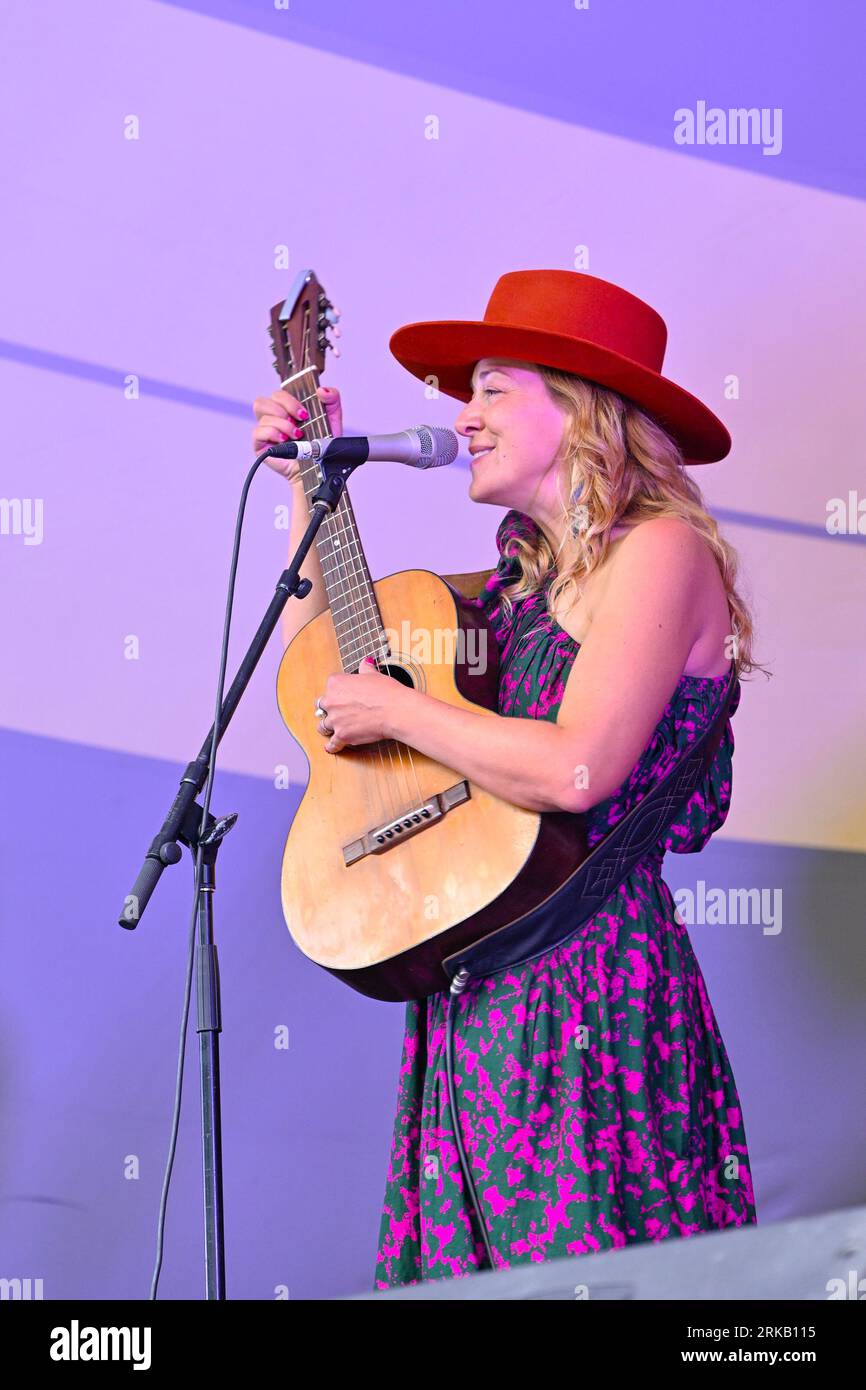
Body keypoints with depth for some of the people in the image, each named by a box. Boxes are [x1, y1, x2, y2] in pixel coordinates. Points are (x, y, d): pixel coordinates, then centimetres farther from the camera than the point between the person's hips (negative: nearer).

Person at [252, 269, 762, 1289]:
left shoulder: (660, 550, -8)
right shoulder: (525, 575, 17)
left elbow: (576, 771, -22)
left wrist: (393, 711, -9)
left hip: (587, 977, -8)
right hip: (478, 990, 8)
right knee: (470, 1262, 7)